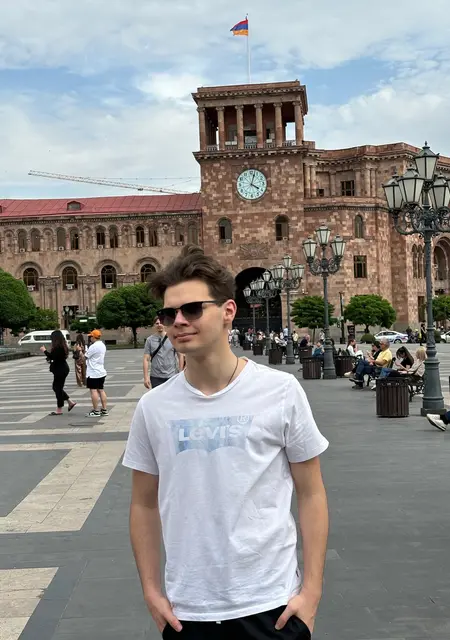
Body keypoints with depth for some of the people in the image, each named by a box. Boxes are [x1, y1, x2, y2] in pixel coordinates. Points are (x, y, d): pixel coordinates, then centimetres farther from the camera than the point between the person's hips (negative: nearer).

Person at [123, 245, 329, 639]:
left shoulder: (281, 392, -9)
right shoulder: (153, 407, -3)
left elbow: (311, 495, -3)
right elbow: (144, 505, 7)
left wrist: (312, 590, -5)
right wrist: (152, 591, 4)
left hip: (270, 605, -2)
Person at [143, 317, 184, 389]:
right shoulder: (150, 340, 1)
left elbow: (180, 356, 5)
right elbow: (146, 359, -1)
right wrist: (146, 377, -8)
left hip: (172, 376, 0)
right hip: (156, 377, 0)